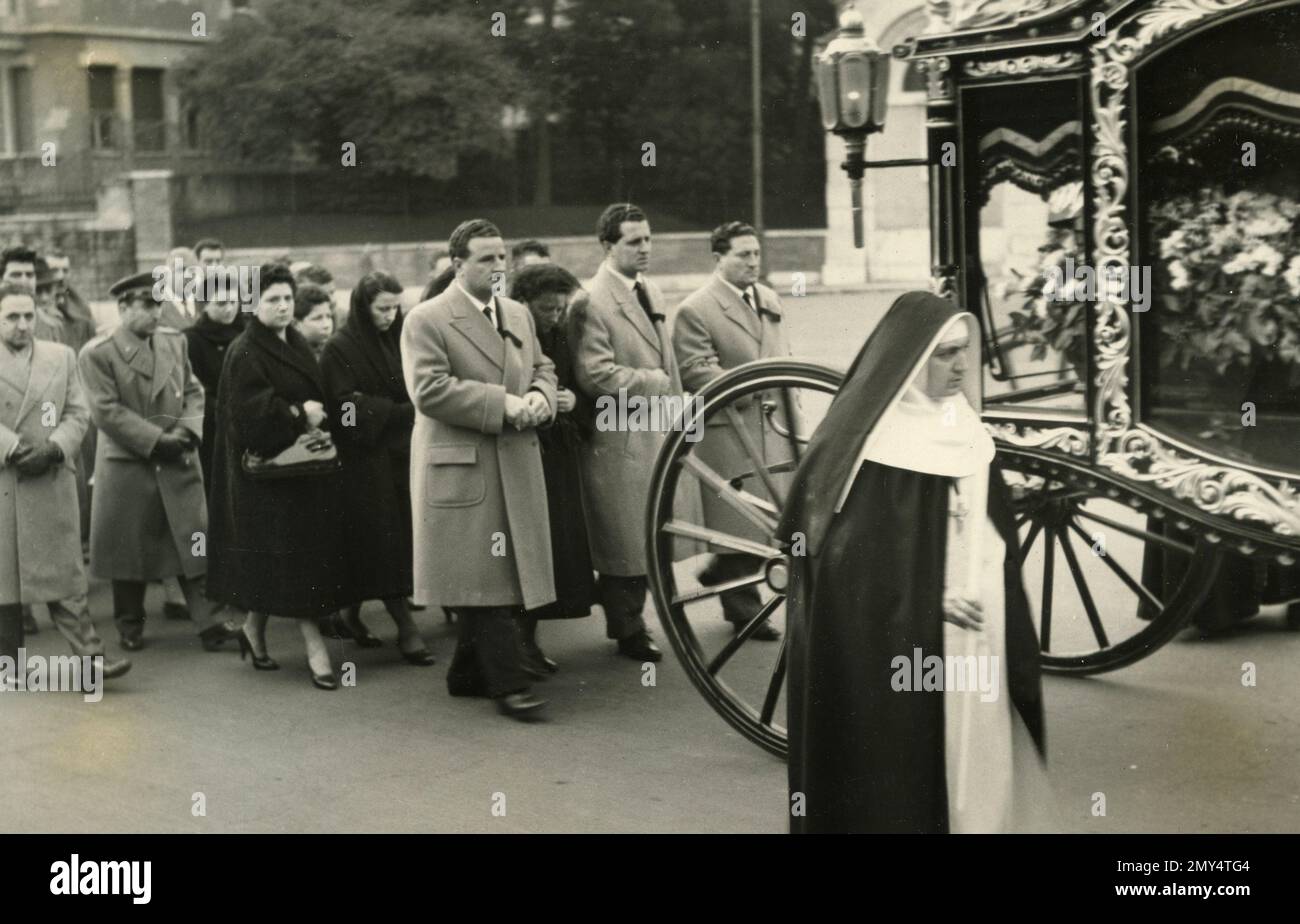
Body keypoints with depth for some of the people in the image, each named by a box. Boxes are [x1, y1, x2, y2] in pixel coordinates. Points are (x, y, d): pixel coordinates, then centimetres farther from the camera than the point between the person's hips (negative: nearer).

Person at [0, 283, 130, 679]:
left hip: (53, 481, 2)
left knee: (65, 572, -1)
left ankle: (90, 654, -5)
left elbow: (78, 414, 7)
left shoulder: (62, 356, 11)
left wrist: (54, 449, -9)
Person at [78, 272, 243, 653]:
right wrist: (157, 439, -17)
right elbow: (107, 411, -14)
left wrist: (187, 430, -10)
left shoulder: (175, 342, 7)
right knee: (128, 548, 7)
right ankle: (130, 626, 22)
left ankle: (209, 622, 3)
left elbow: (194, 392, 9)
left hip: (180, 463, 4)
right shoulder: (97, 353, -9)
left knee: (195, 544, 1)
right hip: (127, 465, -4)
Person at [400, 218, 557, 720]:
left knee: (505, 573, 9)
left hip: (516, 466, 7)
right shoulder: (426, 320, -7)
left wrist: (539, 397, -2)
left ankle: (468, 674, 21)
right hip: (461, 467, -7)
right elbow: (429, 390, -16)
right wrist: (502, 404, -19)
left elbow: (543, 368, 22)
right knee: (482, 577, -7)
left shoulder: (518, 315, 16)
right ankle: (507, 683, -5)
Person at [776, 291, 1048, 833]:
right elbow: (851, 552, -17)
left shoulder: (962, 428, 7)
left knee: (965, 760, 12)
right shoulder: (875, 443, -16)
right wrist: (928, 600, -19)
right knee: (897, 786, 0)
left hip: (967, 642, 7)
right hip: (887, 647, -7)